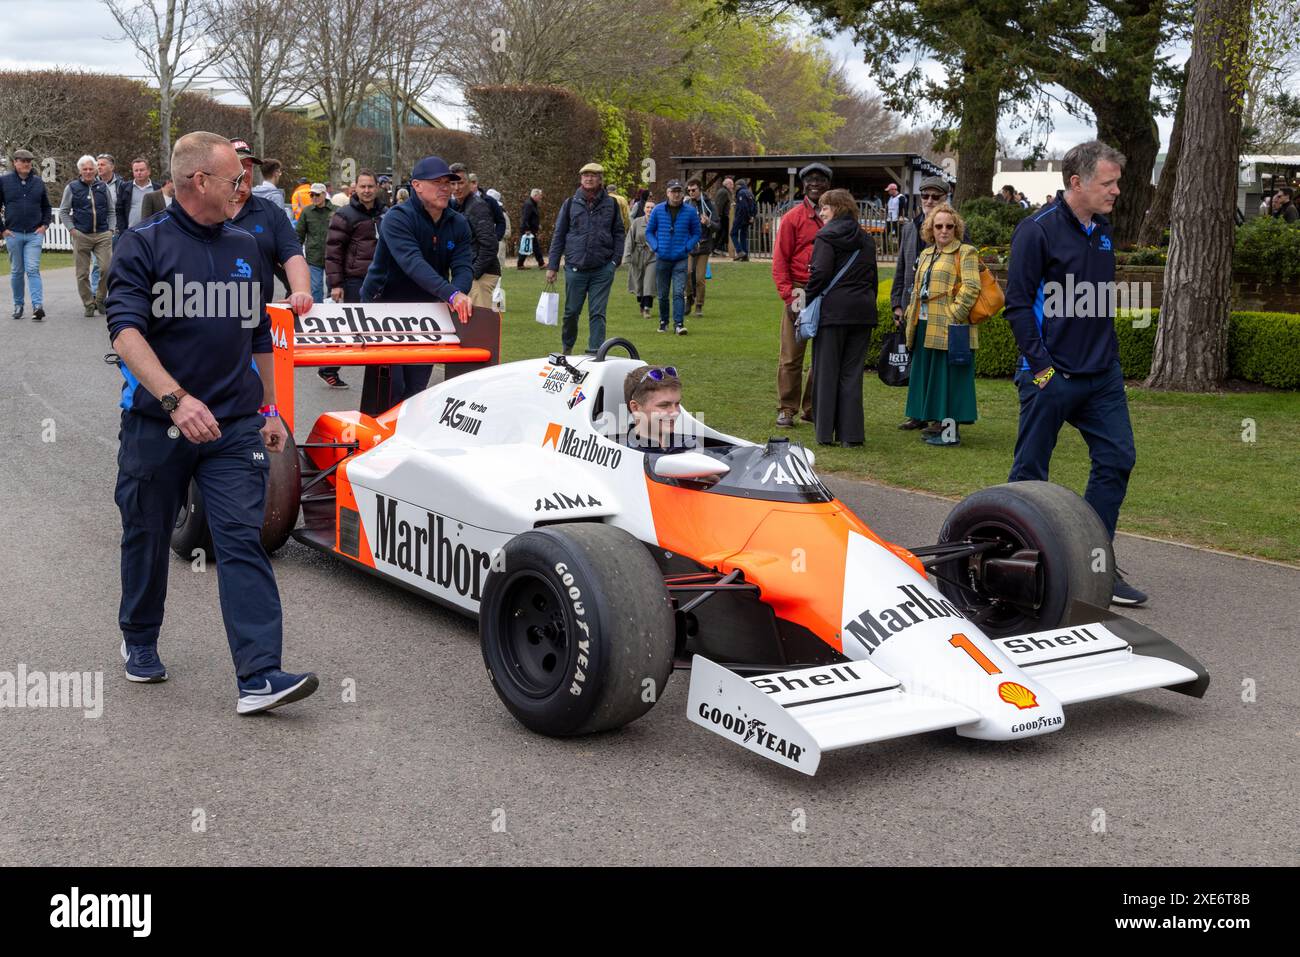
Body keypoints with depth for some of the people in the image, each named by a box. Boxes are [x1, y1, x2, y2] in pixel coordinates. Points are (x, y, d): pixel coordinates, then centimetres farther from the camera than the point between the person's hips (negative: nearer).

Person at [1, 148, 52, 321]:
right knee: (17, 271, 8)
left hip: (34, 235, 0)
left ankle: (38, 305, -16)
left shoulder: (38, 182, 8)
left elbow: (47, 207, 18)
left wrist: (44, 225, 6)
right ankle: (18, 305, 18)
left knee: (32, 270, -9)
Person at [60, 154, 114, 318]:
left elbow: (111, 211, 17)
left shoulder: (103, 186, 11)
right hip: (81, 236, -1)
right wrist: (72, 229, -2)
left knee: (107, 268, -10)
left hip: (103, 235, 1)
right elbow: (63, 211, 9)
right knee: (82, 273, 1)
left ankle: (100, 299, 9)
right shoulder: (72, 188, 5)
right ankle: (89, 304, 12)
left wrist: (110, 229, 6)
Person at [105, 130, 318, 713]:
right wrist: (176, 399, -30)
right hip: (155, 424, -2)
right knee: (147, 538, 13)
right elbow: (125, 331, -18)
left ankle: (259, 676, -14)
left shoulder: (244, 248, 12)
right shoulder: (143, 245, -5)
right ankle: (139, 642, 37)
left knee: (242, 540, -8)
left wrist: (269, 409, 18)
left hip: (235, 427, 3)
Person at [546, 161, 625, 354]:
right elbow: (558, 235, 8)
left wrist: (616, 259, 0)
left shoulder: (611, 204, 6)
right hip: (575, 268, 1)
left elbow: (618, 233, 12)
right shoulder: (570, 204, 6)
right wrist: (552, 266, 5)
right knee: (571, 311, 9)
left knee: (597, 313, -1)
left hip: (602, 268, -1)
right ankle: (567, 348, 29)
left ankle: (595, 352, 2)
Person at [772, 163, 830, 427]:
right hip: (800, 292, -3)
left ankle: (813, 408, 19)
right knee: (792, 355, -1)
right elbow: (780, 260, -2)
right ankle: (786, 409, 7)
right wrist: (788, 295, -10)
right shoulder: (793, 218, 0)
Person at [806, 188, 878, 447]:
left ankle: (825, 432, 4)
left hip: (832, 310, -5)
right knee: (852, 373, 8)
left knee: (826, 371, 3)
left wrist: (807, 300, -5)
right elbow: (872, 276, 17)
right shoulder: (867, 240, 15)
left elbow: (820, 273, -14)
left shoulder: (826, 237, -6)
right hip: (862, 312, 5)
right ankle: (851, 433, 5)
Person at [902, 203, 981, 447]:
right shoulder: (926, 255, 19)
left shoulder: (965, 252, -6)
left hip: (949, 328, -8)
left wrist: (953, 315, -20)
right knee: (930, 374, 12)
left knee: (948, 376, -6)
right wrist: (912, 313, 14)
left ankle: (951, 430, -2)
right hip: (925, 326, 8)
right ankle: (938, 423, 22)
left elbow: (971, 288, -15)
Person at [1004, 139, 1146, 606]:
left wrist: (1109, 355, 14)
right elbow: (1018, 302, -14)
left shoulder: (1102, 231, 12)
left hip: (1102, 375, 7)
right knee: (1031, 470, 3)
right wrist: (1040, 367, -17)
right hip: (1051, 375, -7)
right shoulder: (1038, 230, -11)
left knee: (1116, 458, 2)